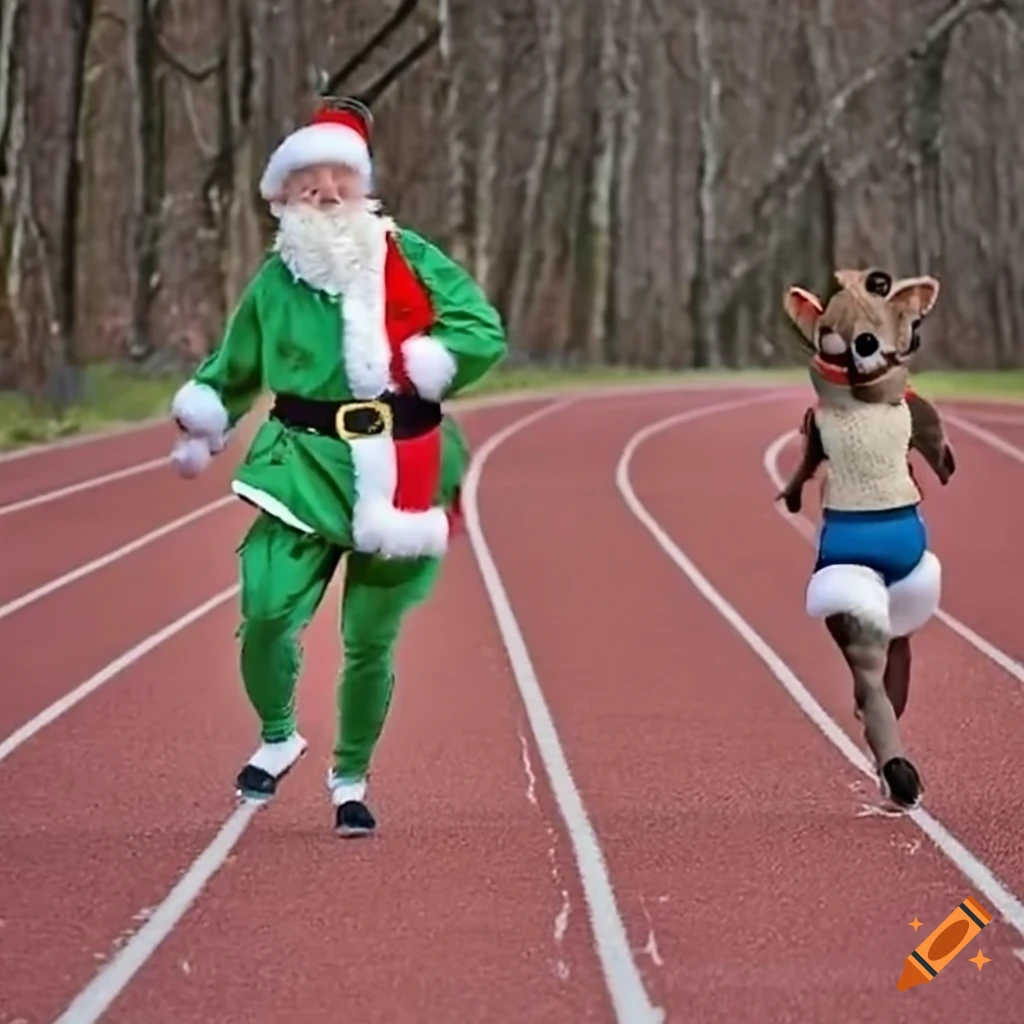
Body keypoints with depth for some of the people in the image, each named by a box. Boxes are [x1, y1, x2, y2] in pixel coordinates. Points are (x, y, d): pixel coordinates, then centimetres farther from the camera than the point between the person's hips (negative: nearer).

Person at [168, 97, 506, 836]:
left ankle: (352, 780, 27)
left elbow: (484, 333, -6)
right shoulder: (276, 281, 5)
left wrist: (415, 364, -17)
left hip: (397, 475, 0)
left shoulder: (410, 259, 0)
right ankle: (277, 737, 13)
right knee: (267, 613, -17)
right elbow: (234, 368, 21)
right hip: (304, 466, 1)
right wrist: (201, 429, 14)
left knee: (370, 642, 5)